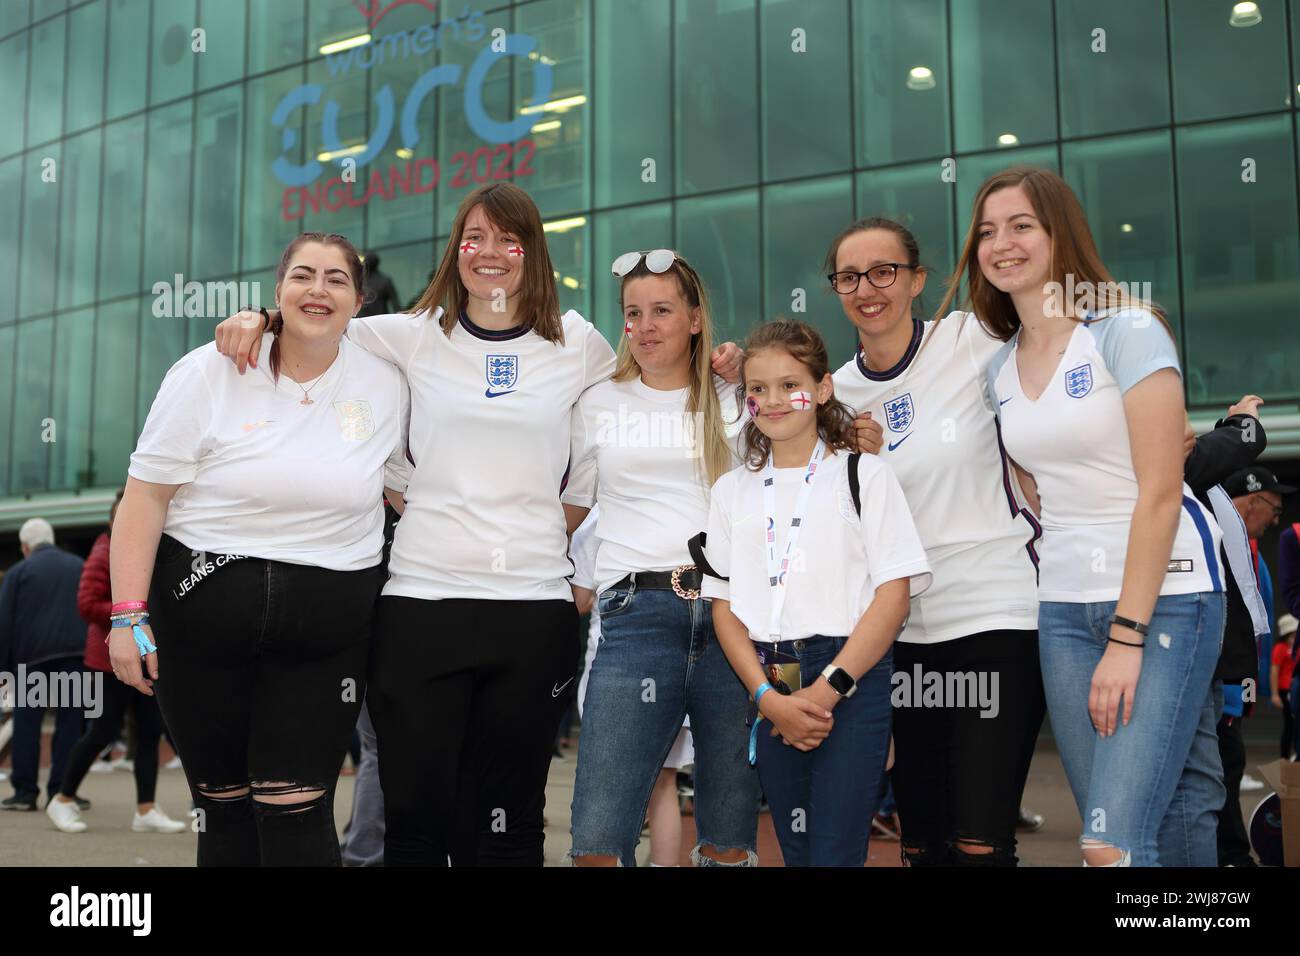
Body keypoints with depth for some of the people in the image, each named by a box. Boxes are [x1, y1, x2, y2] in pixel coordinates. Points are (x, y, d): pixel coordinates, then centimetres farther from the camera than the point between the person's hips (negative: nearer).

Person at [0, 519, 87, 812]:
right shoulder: (80, 567, 11)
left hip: (32, 657, -2)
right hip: (76, 653, 2)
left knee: (26, 725, 6)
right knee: (69, 724, 3)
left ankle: (25, 791, 6)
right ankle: (60, 791, 0)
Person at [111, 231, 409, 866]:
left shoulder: (386, 386, 4)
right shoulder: (210, 373, -3)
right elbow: (145, 497, -4)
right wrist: (128, 615, -9)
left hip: (328, 629, 1)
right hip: (203, 611, 0)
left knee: (297, 812, -5)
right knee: (222, 806, 9)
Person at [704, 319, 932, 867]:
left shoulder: (864, 476, 2)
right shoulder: (731, 490, 12)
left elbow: (894, 593, -6)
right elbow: (724, 605, 6)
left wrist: (828, 688, -14)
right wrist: (767, 696, -8)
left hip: (851, 681, -3)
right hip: (769, 686, 4)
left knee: (835, 851, -6)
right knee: (795, 848, 11)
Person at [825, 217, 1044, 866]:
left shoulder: (975, 341, -6)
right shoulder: (838, 392, 6)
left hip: (998, 613, -4)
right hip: (906, 630, 4)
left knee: (979, 843, -10)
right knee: (921, 842, 11)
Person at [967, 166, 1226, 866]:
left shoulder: (1127, 329, -8)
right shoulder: (1000, 368, 11)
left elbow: (1160, 492, -13)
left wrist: (1127, 636, -16)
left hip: (1162, 593, -6)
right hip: (1064, 604, 6)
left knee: (1113, 843, -15)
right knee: (1105, 832, 7)